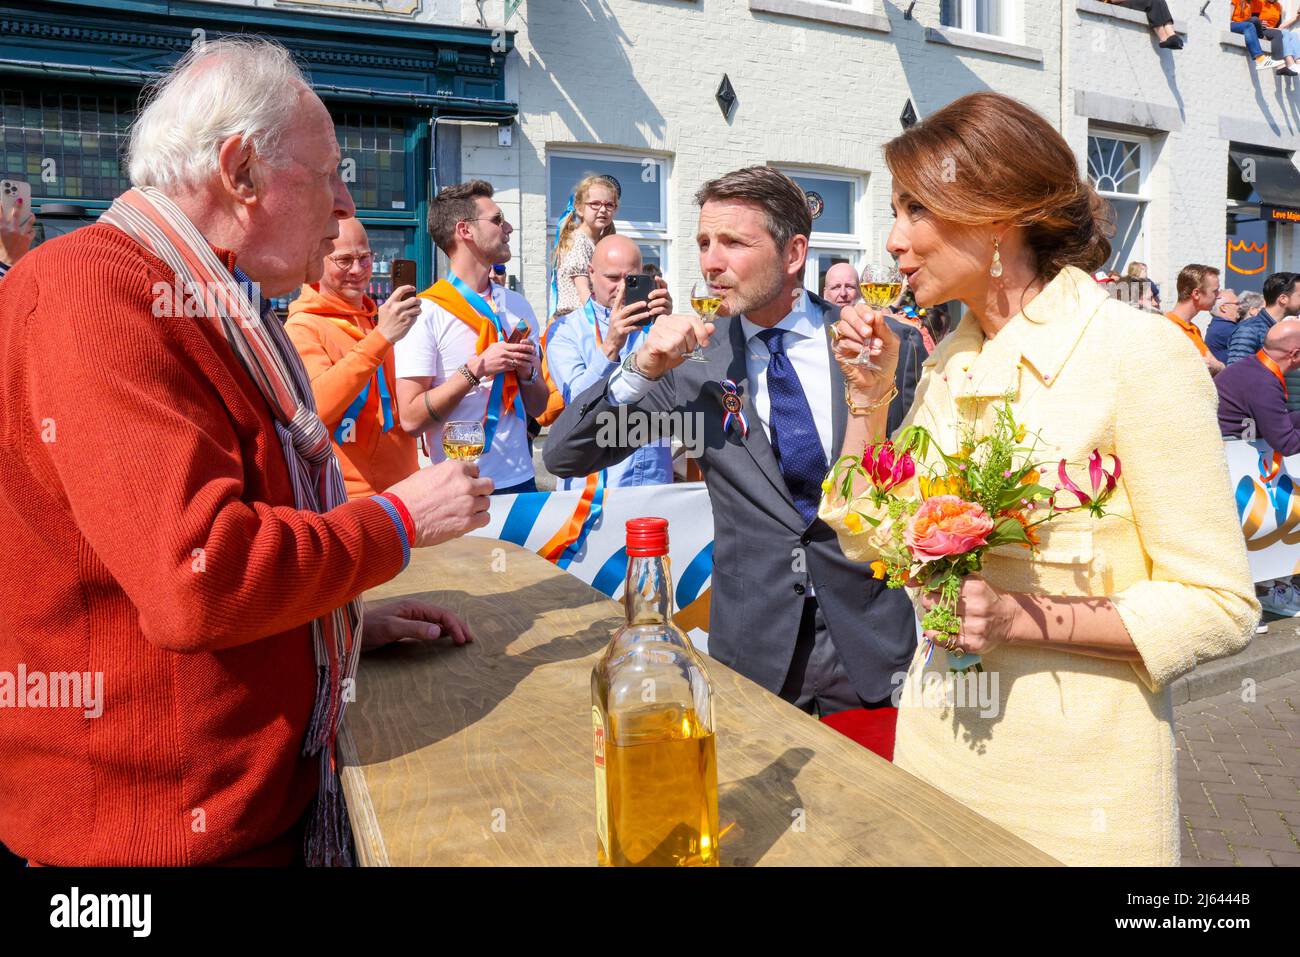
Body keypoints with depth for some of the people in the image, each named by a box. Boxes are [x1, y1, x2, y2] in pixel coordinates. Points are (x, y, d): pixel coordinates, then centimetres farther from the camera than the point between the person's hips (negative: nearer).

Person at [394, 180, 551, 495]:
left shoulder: (518, 306, 9)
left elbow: (537, 407, 11)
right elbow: (410, 418, -15)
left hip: (520, 479, 6)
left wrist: (527, 372, -8)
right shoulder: (424, 312, -9)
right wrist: (476, 369, -20)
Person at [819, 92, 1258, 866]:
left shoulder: (1137, 354, -15)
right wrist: (869, 393, -2)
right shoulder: (952, 361, 4)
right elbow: (865, 539, 6)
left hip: (1074, 769, -6)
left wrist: (1021, 619, -25)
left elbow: (1220, 606, -15)